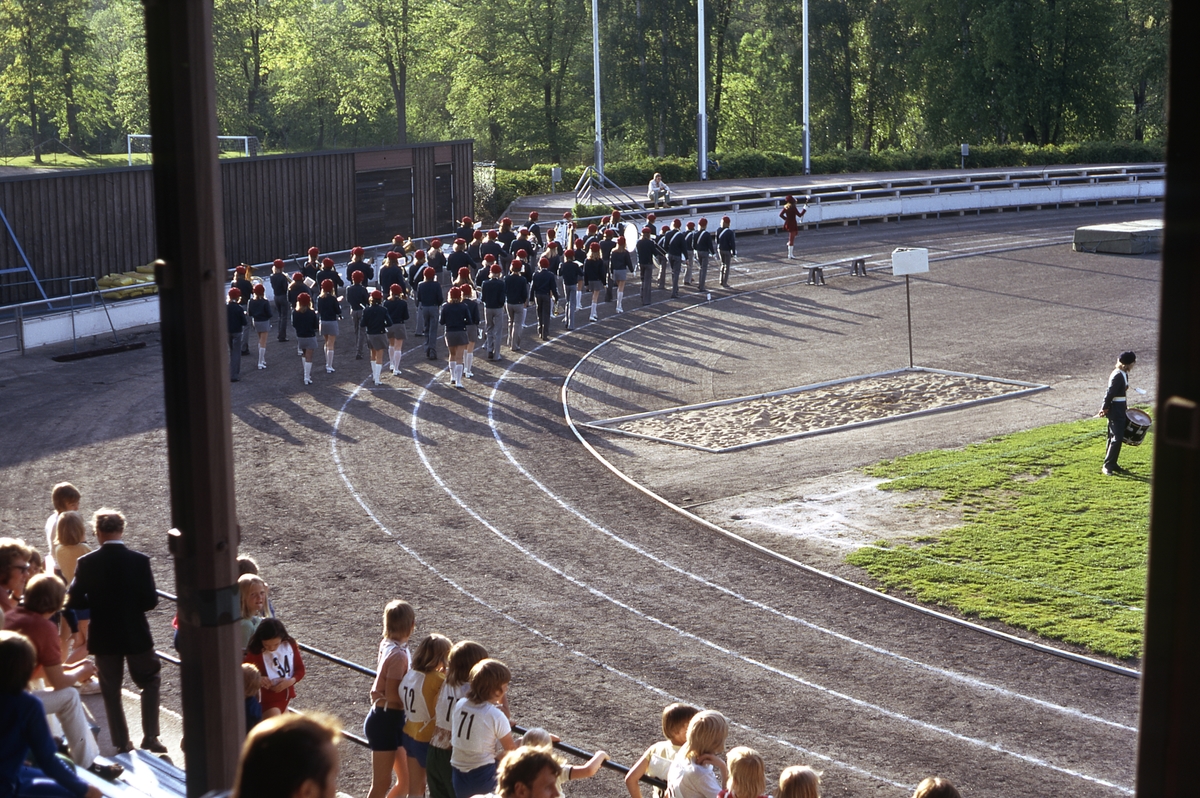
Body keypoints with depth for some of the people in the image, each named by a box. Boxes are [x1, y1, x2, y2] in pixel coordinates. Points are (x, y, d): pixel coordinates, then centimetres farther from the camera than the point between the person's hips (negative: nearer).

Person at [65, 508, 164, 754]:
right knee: (149, 683, 17)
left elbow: (74, 601, -9)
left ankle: (122, 743, 16)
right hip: (136, 635, 0)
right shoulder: (140, 561, -12)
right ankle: (150, 737, 9)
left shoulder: (87, 563, -11)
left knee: (111, 691, 14)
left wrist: (97, 603, 9)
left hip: (104, 638, 1)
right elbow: (150, 601, -11)